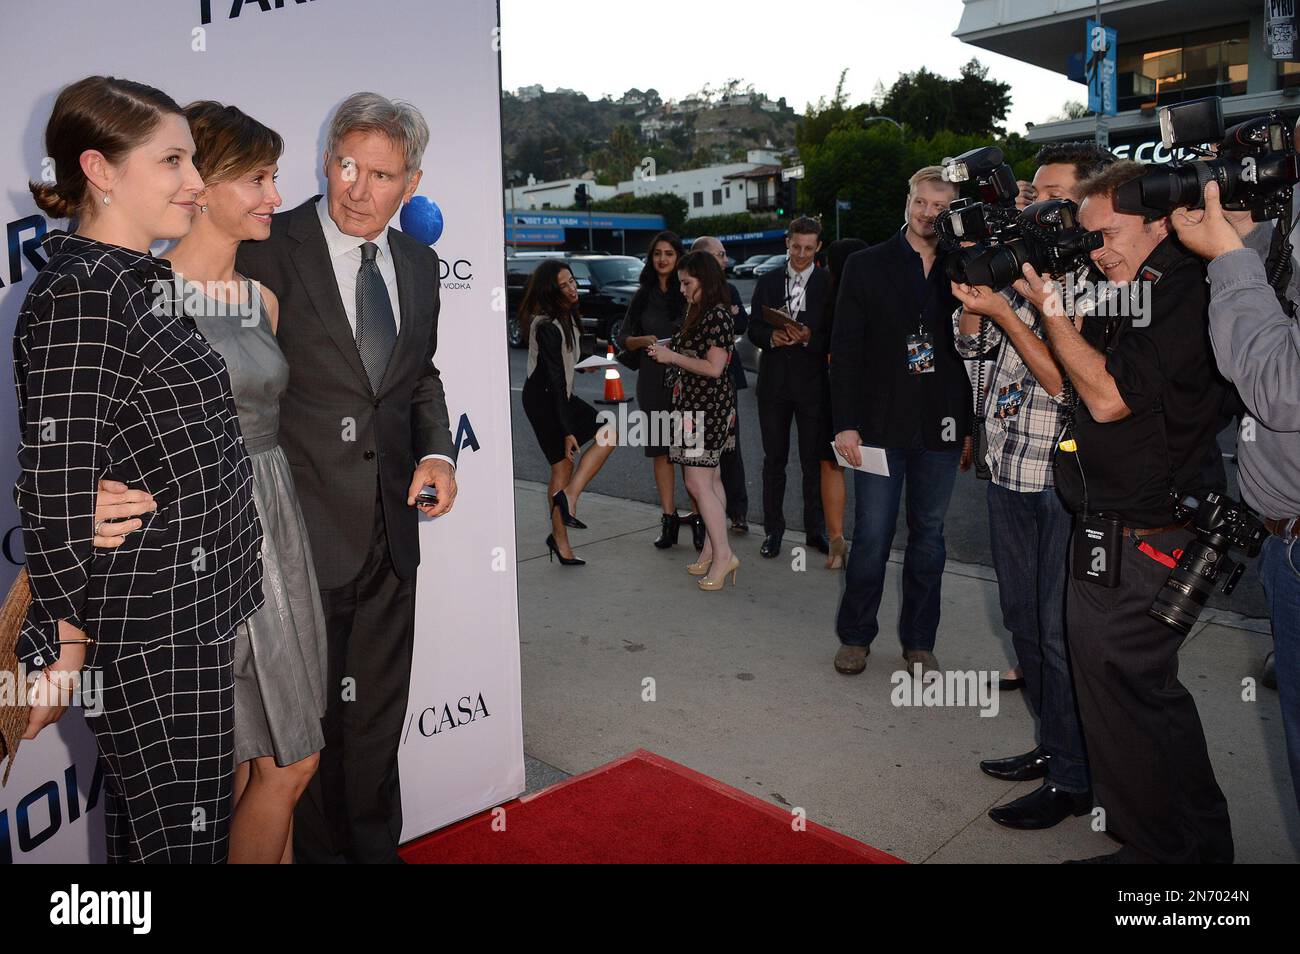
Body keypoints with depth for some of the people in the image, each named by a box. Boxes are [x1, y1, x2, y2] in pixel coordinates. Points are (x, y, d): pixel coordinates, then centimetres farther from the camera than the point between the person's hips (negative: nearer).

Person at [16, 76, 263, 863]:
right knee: (186, 836, 4)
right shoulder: (78, 301, -17)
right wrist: (66, 650, -14)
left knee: (147, 825, 21)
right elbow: (56, 494, -18)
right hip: (147, 631, -8)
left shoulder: (142, 283, 11)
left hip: (195, 611, 9)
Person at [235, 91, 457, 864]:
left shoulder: (418, 263, 8)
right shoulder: (269, 249, -10)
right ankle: (320, 851, 34)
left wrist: (438, 452, -1)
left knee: (379, 720, 21)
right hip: (303, 531, -5)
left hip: (390, 530, 6)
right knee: (308, 723, 11)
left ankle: (378, 846, 41)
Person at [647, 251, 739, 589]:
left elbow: (714, 367, -19)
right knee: (710, 480, 12)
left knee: (698, 482, -10)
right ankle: (712, 549, 20)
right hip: (696, 405, 10)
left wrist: (672, 356, -14)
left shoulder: (717, 315, -14)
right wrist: (666, 352, 8)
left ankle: (723, 554, -4)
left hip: (708, 406, -10)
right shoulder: (698, 313, 15)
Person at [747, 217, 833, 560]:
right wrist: (772, 337, -13)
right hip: (774, 383, 2)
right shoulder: (767, 282, 9)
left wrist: (810, 337, -21)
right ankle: (773, 529, 17)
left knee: (814, 460, 4)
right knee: (774, 460, 8)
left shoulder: (829, 283, 0)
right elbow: (754, 329, 7)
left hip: (813, 383, -2)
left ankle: (815, 528, 17)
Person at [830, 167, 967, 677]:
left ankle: (919, 642, 23)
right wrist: (845, 423, -8)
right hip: (881, 424, -2)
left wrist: (969, 424, 1)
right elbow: (845, 350, -2)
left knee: (928, 536, 11)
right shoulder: (866, 266, 2)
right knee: (871, 536, 2)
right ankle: (855, 636, 19)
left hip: (941, 427, 2)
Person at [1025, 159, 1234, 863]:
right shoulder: (1130, 294, 12)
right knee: (1147, 691, 21)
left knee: (1119, 690, 1)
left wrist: (1050, 308, -13)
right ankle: (1202, 841, 41)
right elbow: (1067, 381, 15)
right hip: (1109, 531, 10)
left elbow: (1109, 396, -20)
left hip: (1136, 542, -10)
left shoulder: (1183, 293, -16)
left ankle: (1156, 847, 21)